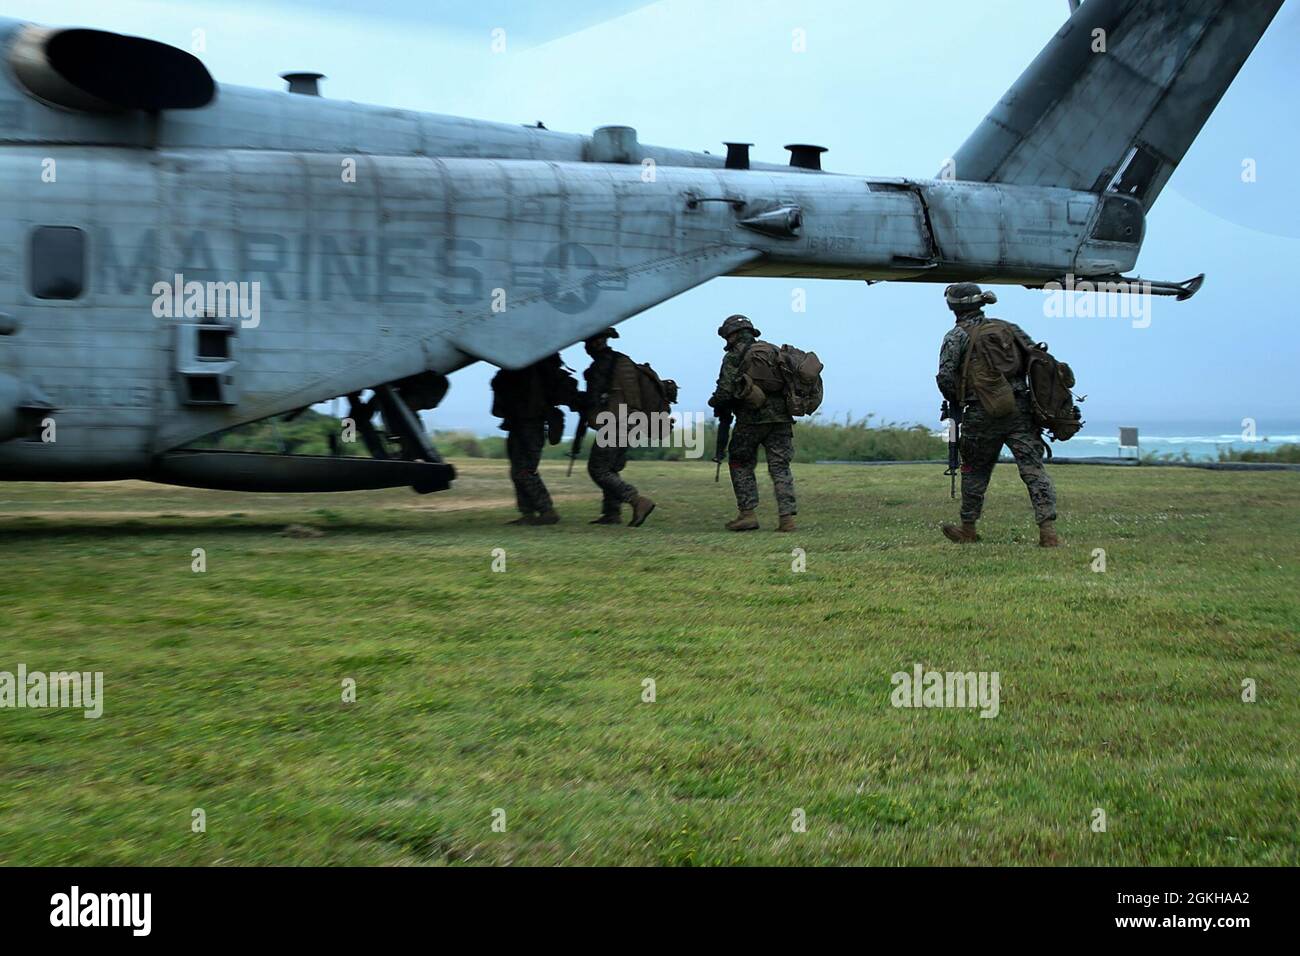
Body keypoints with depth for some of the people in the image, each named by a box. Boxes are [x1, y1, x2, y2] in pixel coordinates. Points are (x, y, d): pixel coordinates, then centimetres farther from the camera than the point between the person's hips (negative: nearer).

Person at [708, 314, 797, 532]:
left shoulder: (734, 356, -1)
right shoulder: (775, 351, 16)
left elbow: (724, 392, -9)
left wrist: (716, 405, 11)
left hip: (751, 419, -4)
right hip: (781, 417, 4)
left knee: (741, 465, 11)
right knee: (780, 467, 5)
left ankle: (747, 514, 4)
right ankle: (787, 516, -6)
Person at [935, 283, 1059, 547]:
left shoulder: (957, 335, 2)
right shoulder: (1009, 328, 16)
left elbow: (945, 377, -8)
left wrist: (955, 402, 11)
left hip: (982, 414, -2)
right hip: (1020, 410, 3)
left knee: (975, 472, 16)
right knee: (1034, 469, -3)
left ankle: (968, 530, 27)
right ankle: (1048, 530, -13)